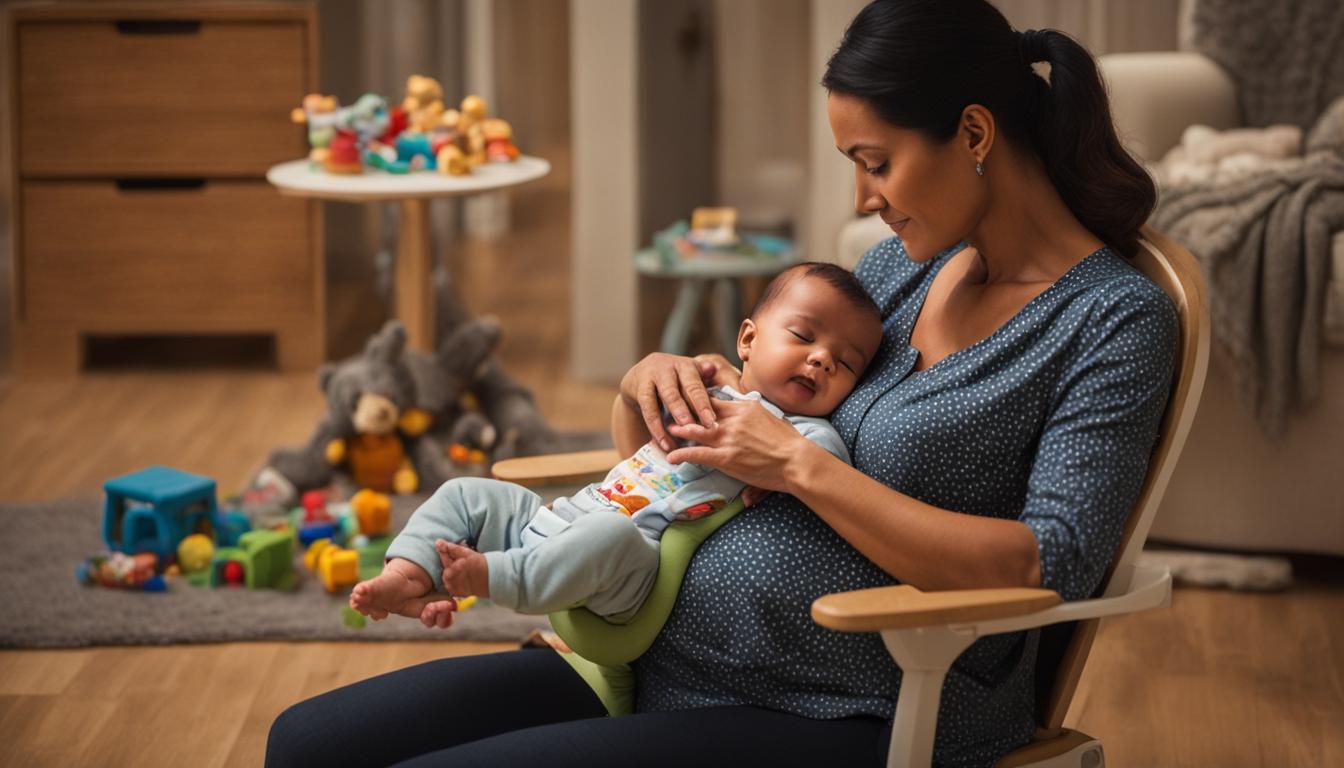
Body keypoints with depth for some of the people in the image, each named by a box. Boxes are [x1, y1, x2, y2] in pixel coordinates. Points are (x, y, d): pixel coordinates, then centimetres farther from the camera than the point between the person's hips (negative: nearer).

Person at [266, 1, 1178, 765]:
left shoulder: (1117, 319, -8)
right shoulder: (903, 264, 14)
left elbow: (1052, 566, -20)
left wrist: (802, 467, -19)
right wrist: (655, 377, 2)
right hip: (673, 660, 8)